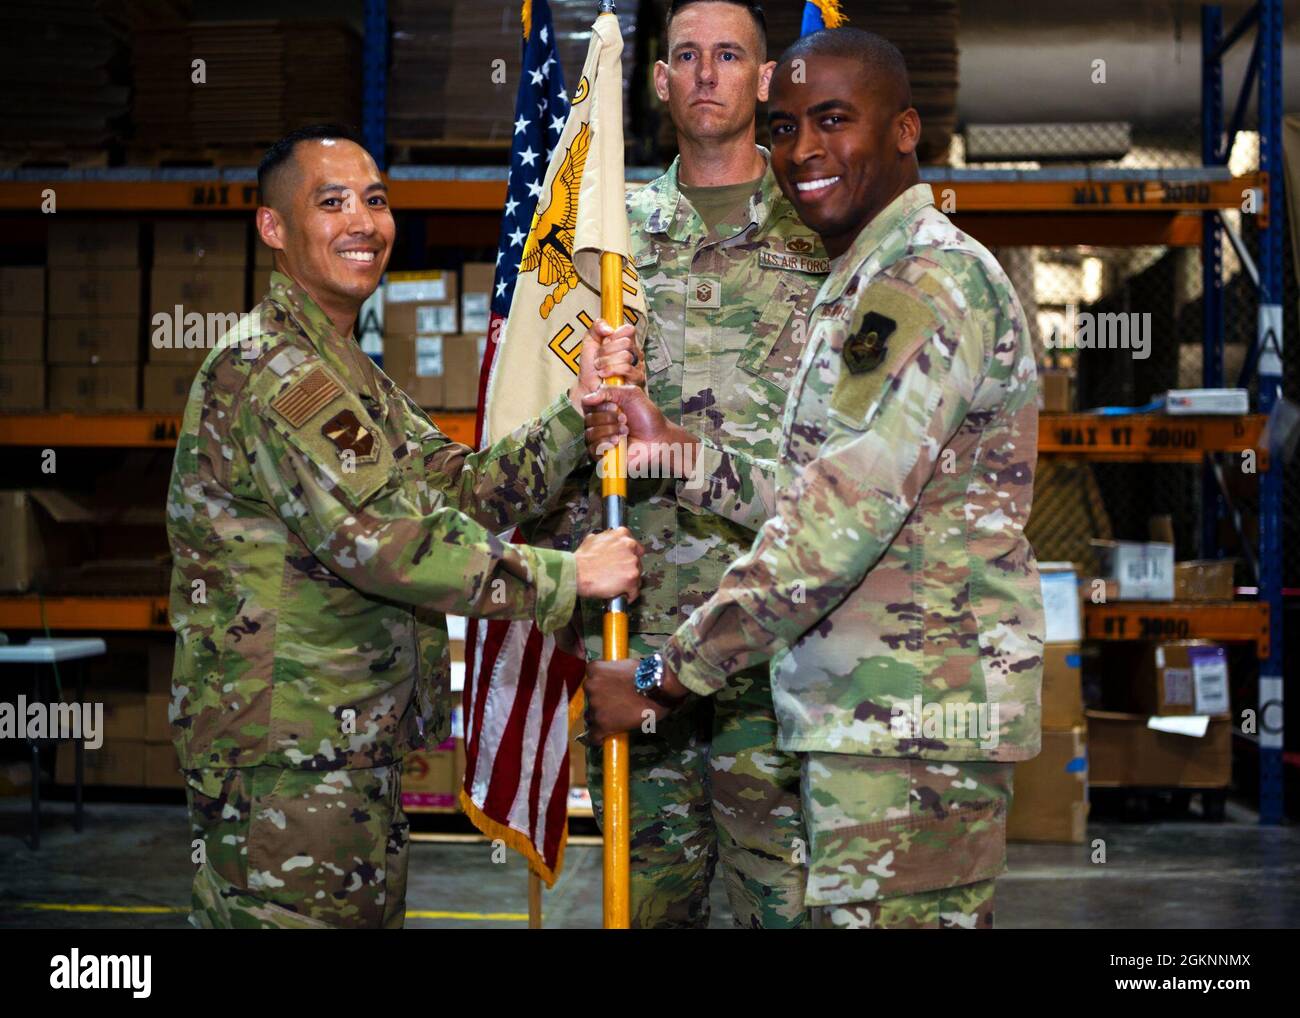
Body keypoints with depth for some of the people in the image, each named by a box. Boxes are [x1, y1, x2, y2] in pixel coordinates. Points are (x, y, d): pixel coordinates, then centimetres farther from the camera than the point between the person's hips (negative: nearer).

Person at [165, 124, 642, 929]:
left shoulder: (345, 370, 19)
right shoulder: (271, 369, -16)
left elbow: (465, 490, 11)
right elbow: (383, 539, -24)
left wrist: (576, 409, -2)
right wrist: (568, 576, -17)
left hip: (354, 757, 10)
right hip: (287, 765, -10)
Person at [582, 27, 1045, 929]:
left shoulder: (927, 281, -13)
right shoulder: (863, 288, 21)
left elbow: (839, 521, -21)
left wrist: (660, 679, -17)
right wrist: (666, 452, 10)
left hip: (907, 727, -10)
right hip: (870, 718, 10)